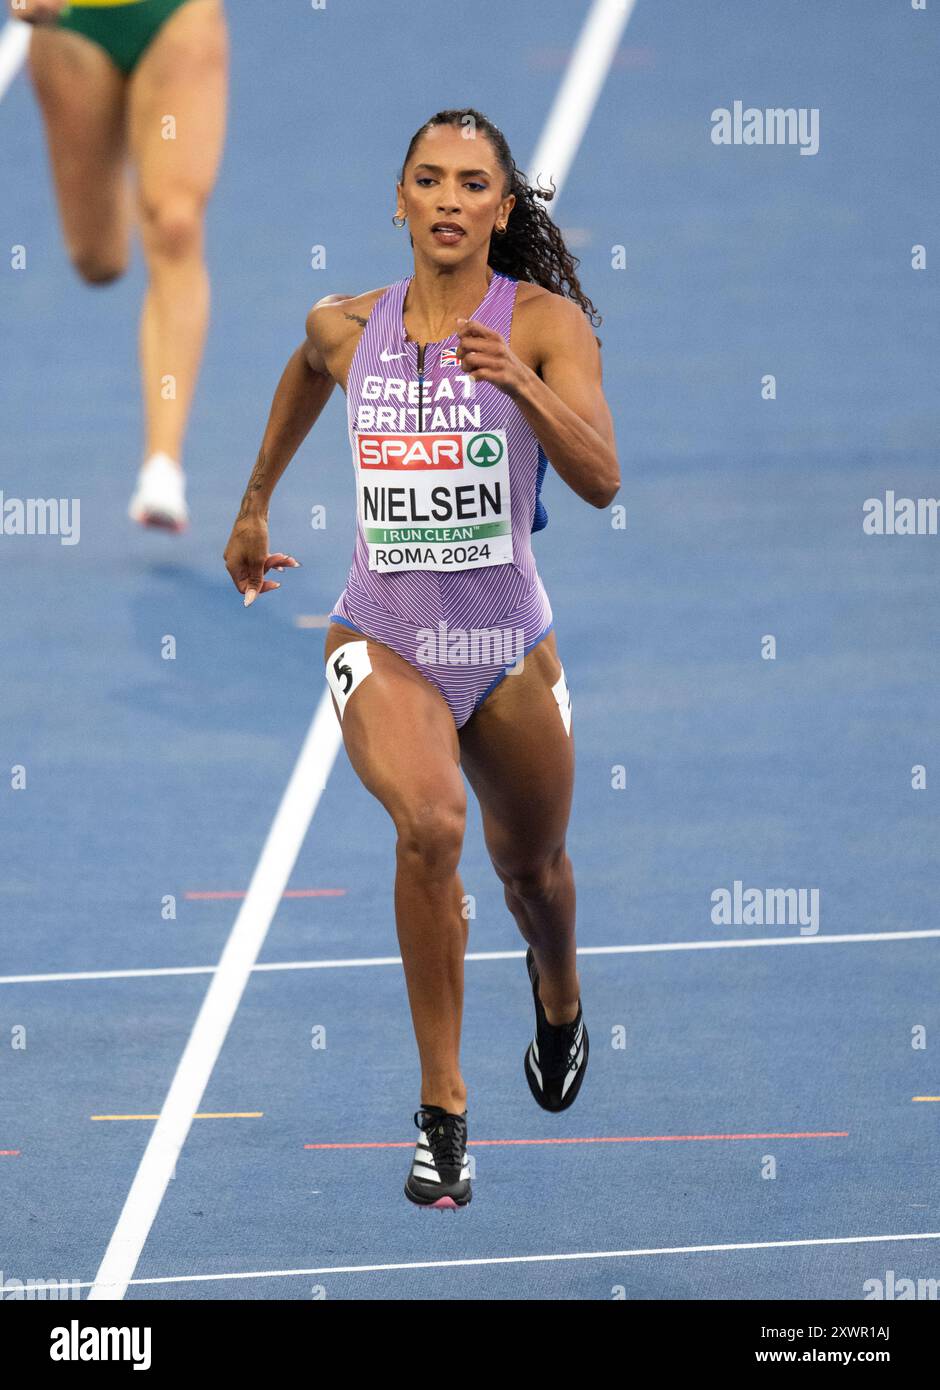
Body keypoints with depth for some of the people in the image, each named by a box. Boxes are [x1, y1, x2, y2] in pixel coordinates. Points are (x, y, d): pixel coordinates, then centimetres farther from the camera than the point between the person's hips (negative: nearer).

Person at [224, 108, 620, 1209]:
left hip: (509, 644, 0)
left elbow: (602, 479, -21)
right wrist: (253, 507, 32)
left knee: (531, 867, 20)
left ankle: (557, 997, 58)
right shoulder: (345, 327, -2)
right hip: (384, 639, 0)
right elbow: (304, 376, 23)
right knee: (429, 824, -28)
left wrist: (522, 385, -37)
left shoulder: (546, 321, -10)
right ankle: (442, 1113, -21)